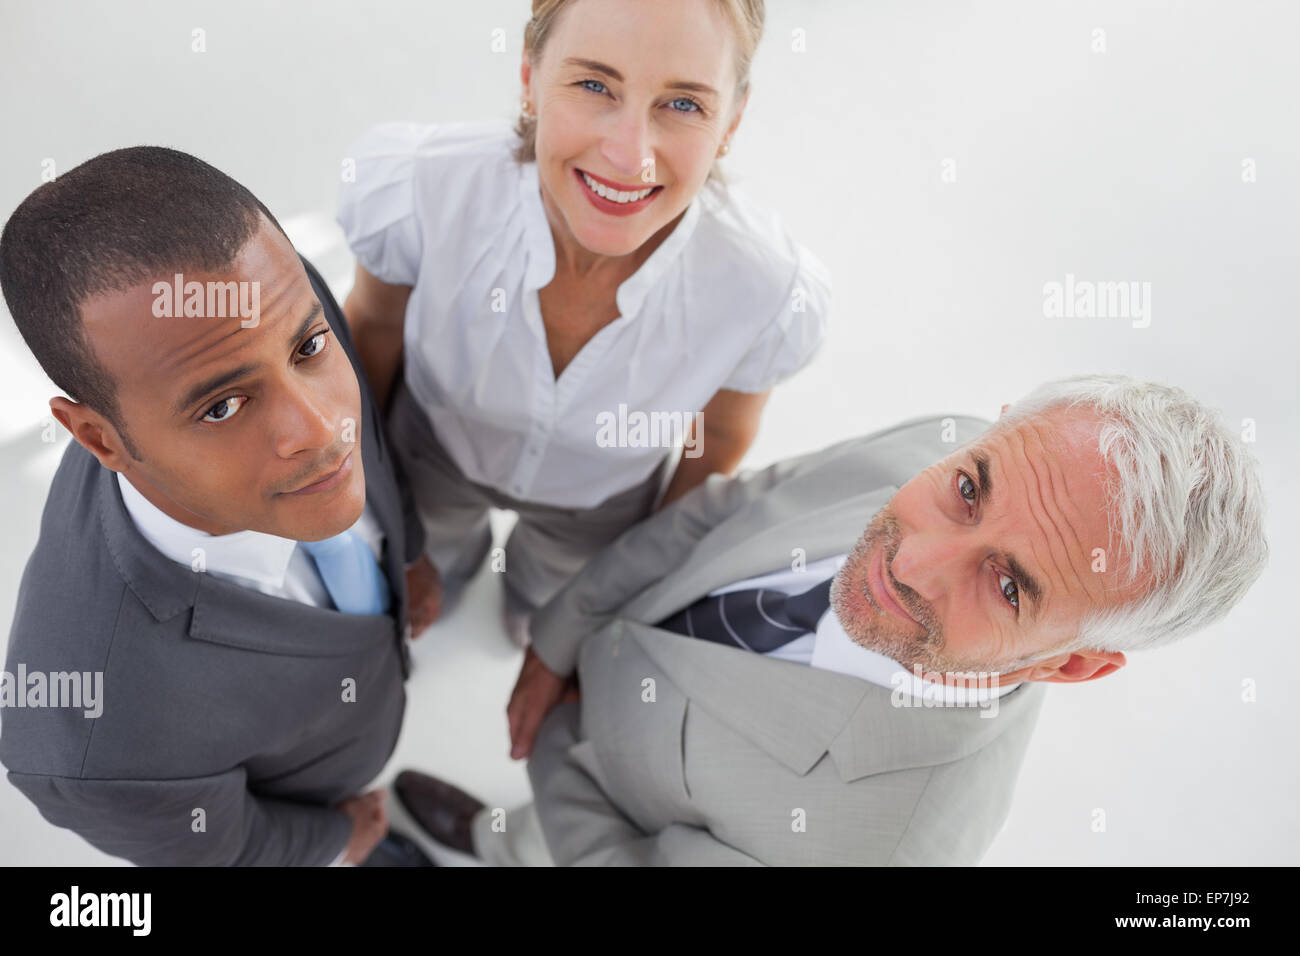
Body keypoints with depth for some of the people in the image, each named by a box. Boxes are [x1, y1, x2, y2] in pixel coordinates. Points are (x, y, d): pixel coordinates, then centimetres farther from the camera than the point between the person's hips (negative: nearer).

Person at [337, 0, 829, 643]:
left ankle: (534, 594, 75)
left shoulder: (773, 296, -38)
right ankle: (448, 564, 75)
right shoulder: (411, 192, -40)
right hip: (436, 446, 0)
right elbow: (375, 322, -15)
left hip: (600, 498, 1)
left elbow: (721, 435, -14)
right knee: (430, 544, 36)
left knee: (557, 579, 36)